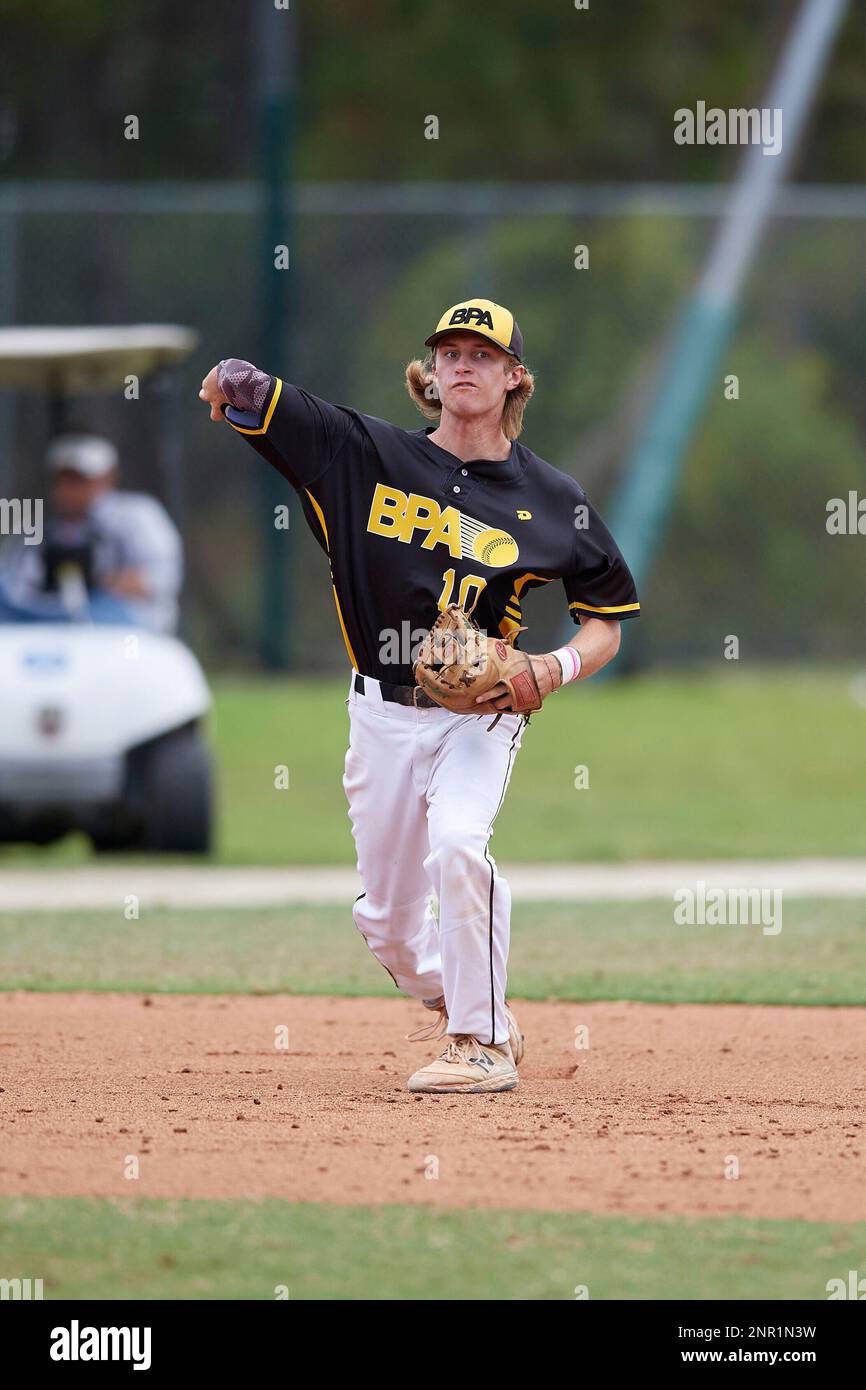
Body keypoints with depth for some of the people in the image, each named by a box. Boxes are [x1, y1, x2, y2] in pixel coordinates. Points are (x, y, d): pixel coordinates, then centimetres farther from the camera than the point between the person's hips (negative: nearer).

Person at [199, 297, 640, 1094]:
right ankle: (459, 1008, 37)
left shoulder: (550, 499, -2)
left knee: (457, 843, -30)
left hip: (481, 714, -2)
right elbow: (253, 397, -6)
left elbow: (609, 620, 5)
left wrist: (558, 668, -16)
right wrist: (231, 383, -30)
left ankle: (483, 1043, -19)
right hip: (384, 713, 2)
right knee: (387, 919, 7)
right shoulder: (370, 454, -1)